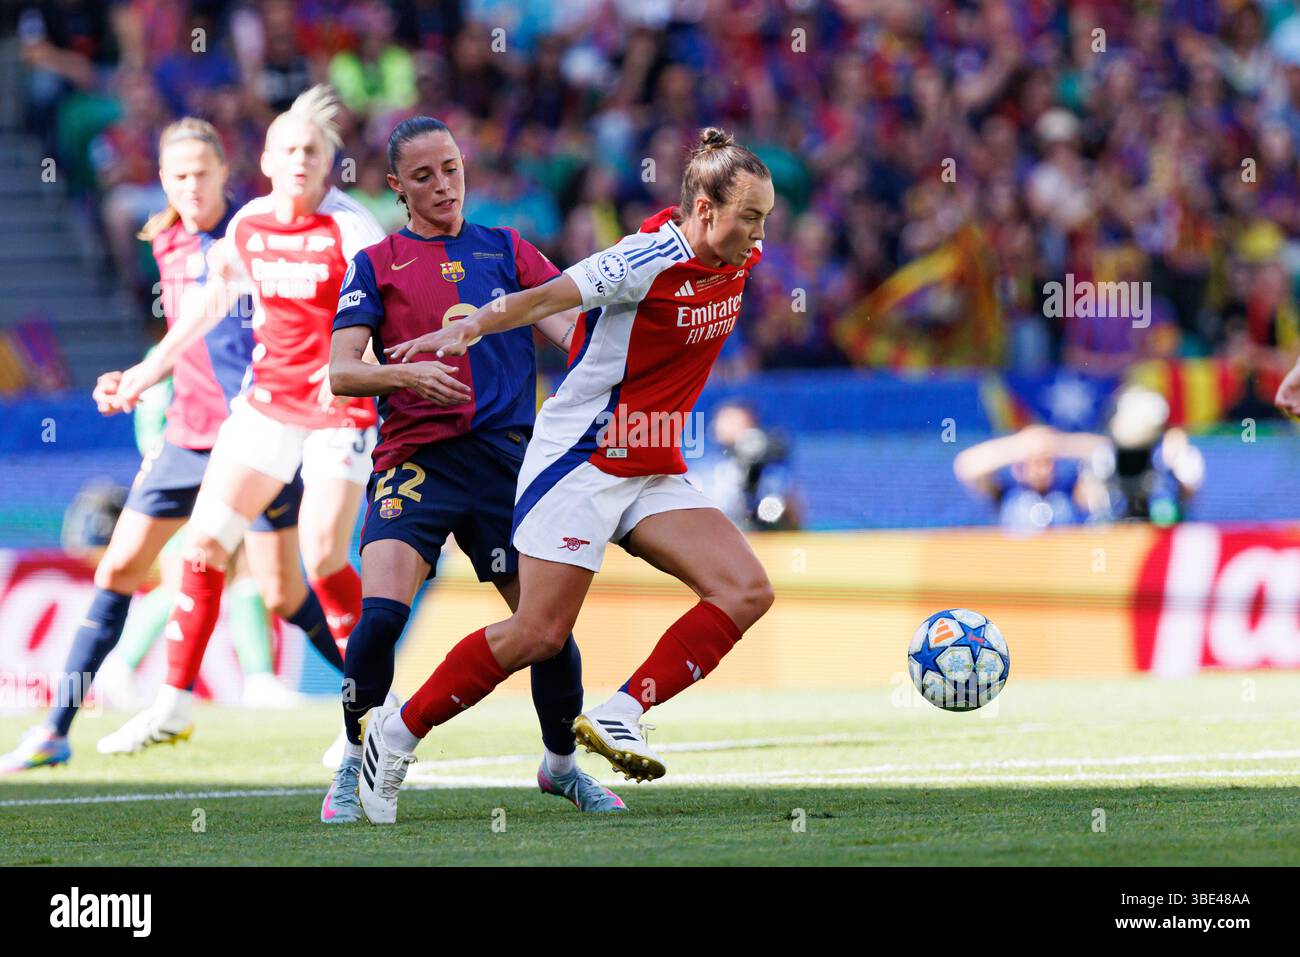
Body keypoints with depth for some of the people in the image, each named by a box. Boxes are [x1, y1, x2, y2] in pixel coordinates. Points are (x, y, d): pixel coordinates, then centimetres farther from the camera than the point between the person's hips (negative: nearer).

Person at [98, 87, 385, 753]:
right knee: (206, 537, 1)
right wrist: (154, 367, 24)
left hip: (344, 403, -6)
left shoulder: (351, 230, -15)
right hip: (269, 397, 6)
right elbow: (212, 300, 19)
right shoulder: (246, 227, 3)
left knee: (323, 555, -12)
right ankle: (175, 704, 10)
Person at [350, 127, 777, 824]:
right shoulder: (650, 259, -19)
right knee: (540, 633, -10)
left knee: (746, 592, -10)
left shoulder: (736, 264, 5)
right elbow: (548, 297, -26)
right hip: (580, 460, -8)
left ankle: (618, 716, -11)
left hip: (652, 474, 8)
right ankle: (395, 734, 6)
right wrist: (467, 330, -40)